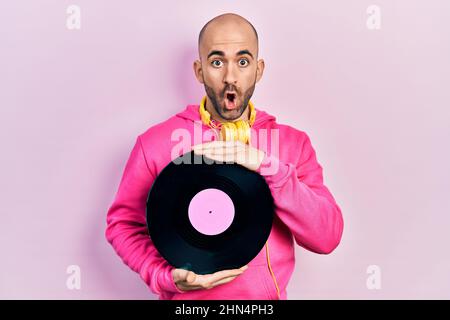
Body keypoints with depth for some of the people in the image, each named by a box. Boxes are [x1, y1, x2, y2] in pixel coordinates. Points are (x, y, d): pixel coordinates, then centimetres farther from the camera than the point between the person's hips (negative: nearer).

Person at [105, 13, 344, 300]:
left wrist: (268, 166, -26)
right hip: (186, 297, -1)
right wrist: (166, 276, -17)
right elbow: (122, 223, -1)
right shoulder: (156, 142, -10)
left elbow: (328, 236, -14)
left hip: (267, 294, 2)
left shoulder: (294, 143, -6)